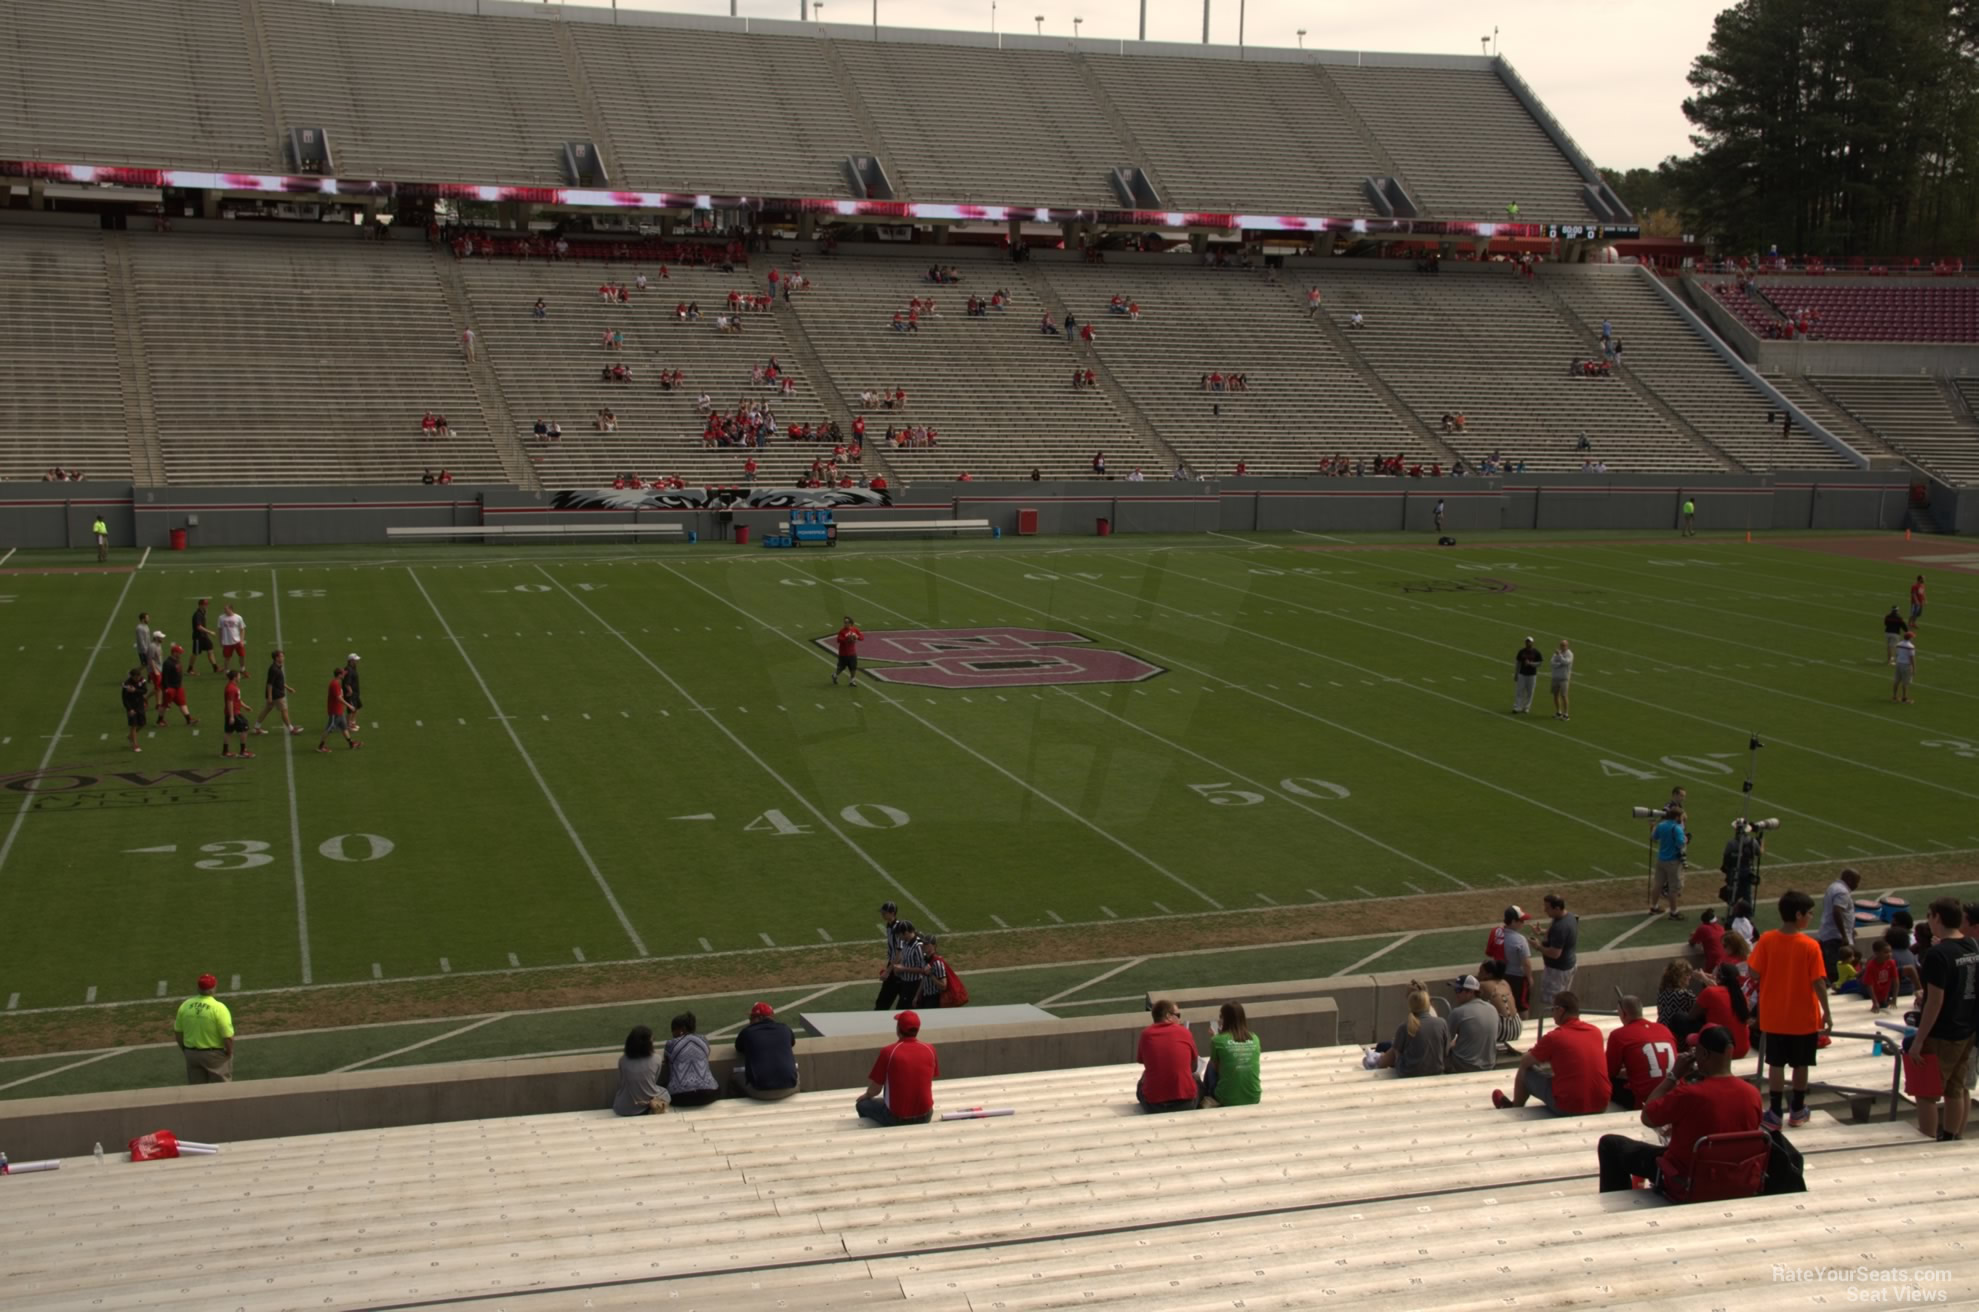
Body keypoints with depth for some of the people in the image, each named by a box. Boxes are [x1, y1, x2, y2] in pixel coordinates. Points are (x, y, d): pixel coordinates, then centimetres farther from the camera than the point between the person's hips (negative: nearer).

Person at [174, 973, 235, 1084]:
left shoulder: (185, 1005, -3)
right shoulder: (219, 1008, -18)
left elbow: (178, 1032, 5)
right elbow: (228, 1037, -19)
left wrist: (185, 1050, 17)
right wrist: (229, 1053, -3)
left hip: (191, 1053, 5)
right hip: (215, 1054, -5)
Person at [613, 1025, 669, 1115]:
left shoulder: (622, 1059, -10)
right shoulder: (655, 1059, -13)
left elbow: (621, 1082, 5)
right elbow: (655, 1081, 4)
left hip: (623, 1109, 1)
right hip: (646, 1108, -1)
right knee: (664, 1093, 31)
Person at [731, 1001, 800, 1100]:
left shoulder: (747, 1032, 5)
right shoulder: (785, 1029, 10)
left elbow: (739, 1049, 28)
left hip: (760, 1092, -1)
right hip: (788, 1089, 2)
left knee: (733, 1075, 25)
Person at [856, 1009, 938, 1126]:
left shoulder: (888, 1051, -14)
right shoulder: (930, 1051, -3)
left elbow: (875, 1089, -6)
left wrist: (867, 1096, 18)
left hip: (896, 1118, -4)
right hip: (925, 1117, 4)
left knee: (862, 1104, 23)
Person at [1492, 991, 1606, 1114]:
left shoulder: (1554, 1037, -10)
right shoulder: (1596, 1032, 6)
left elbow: (1524, 1062, 7)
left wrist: (1534, 1053, 29)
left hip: (1569, 1108, -5)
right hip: (1601, 1106, 5)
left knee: (1524, 1072, 15)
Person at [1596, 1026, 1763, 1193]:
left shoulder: (1689, 1093, -30)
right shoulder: (1752, 1095, -13)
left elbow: (1647, 1118, -12)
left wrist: (1673, 1075, -9)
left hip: (1684, 1178, -6)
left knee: (1610, 1144, 9)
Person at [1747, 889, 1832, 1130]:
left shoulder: (1766, 940, -10)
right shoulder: (1810, 946, -16)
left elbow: (1754, 973, -9)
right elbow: (1818, 983, -15)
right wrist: (1826, 1012, -4)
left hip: (1774, 1016, 2)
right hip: (1804, 1017, -1)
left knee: (1776, 1064, 8)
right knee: (1800, 1064, 14)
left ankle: (1775, 1113, 9)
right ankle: (1797, 1110, 26)